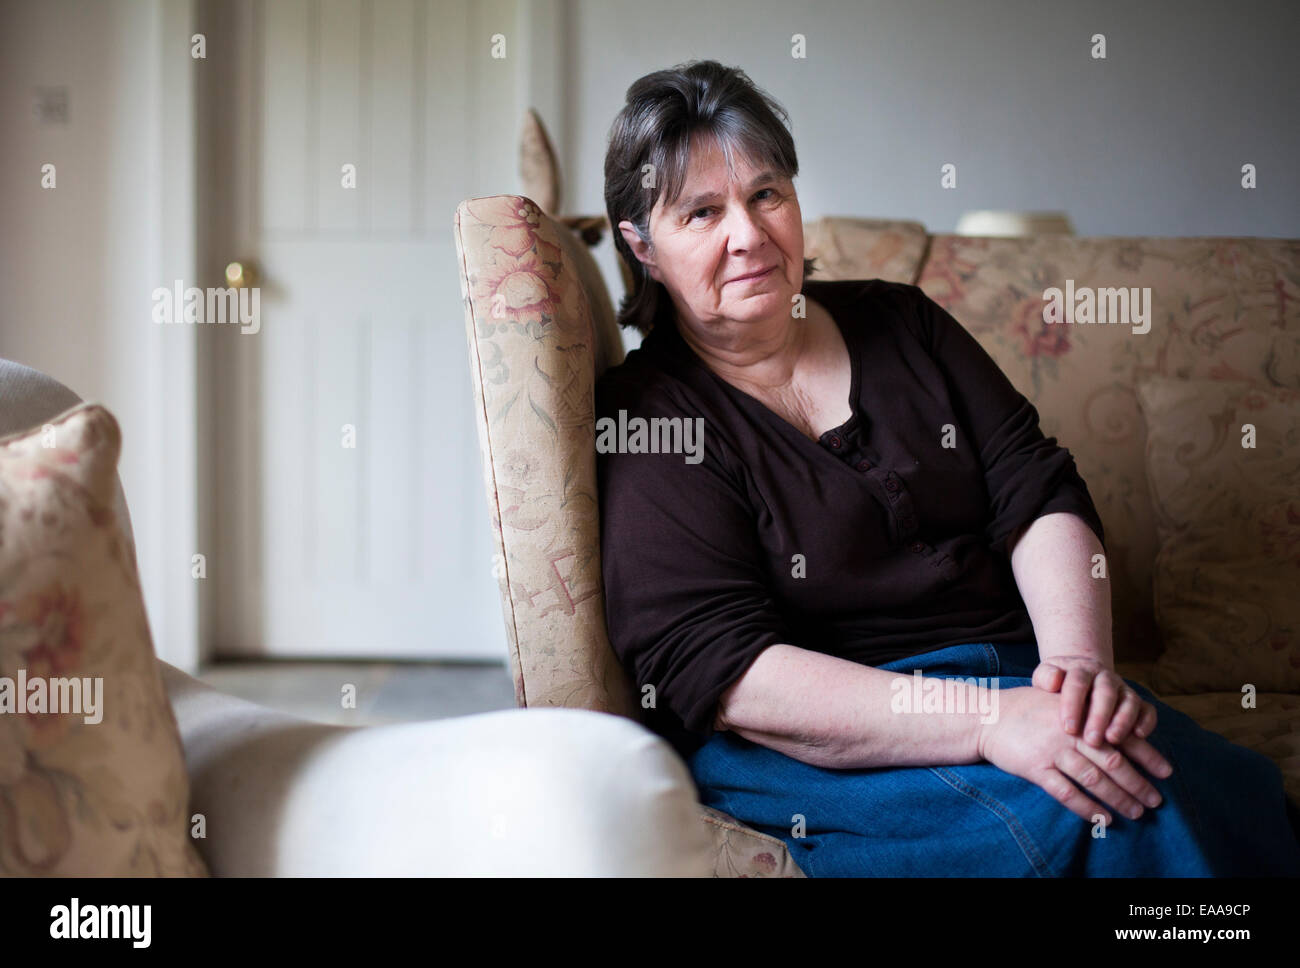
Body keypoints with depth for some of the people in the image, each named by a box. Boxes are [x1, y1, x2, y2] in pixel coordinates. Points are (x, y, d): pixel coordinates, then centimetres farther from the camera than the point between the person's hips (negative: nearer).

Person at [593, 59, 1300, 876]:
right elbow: (715, 670, -14)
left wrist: (1081, 663, -14)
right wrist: (989, 722, -24)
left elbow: (1040, 493, 8)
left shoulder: (899, 324, 15)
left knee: (1230, 783, -21)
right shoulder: (645, 414, -3)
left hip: (1012, 674, 6)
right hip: (821, 740, -5)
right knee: (1082, 816, -32)